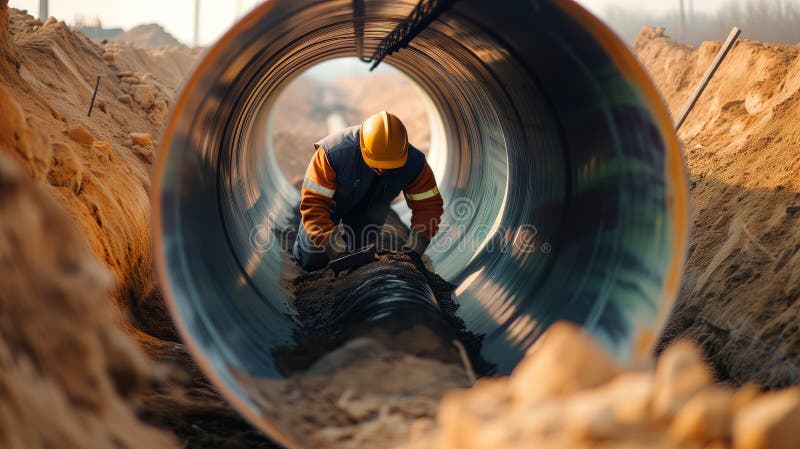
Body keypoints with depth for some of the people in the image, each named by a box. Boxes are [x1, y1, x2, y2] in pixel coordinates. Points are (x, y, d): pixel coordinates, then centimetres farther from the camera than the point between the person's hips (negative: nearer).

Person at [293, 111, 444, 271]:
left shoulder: (414, 163, -34)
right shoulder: (333, 153, -43)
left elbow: (429, 205, -23)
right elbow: (313, 203, -39)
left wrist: (413, 250, -37)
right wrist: (338, 251, -45)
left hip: (371, 209, 2)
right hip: (333, 203, -2)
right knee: (311, 263, 5)